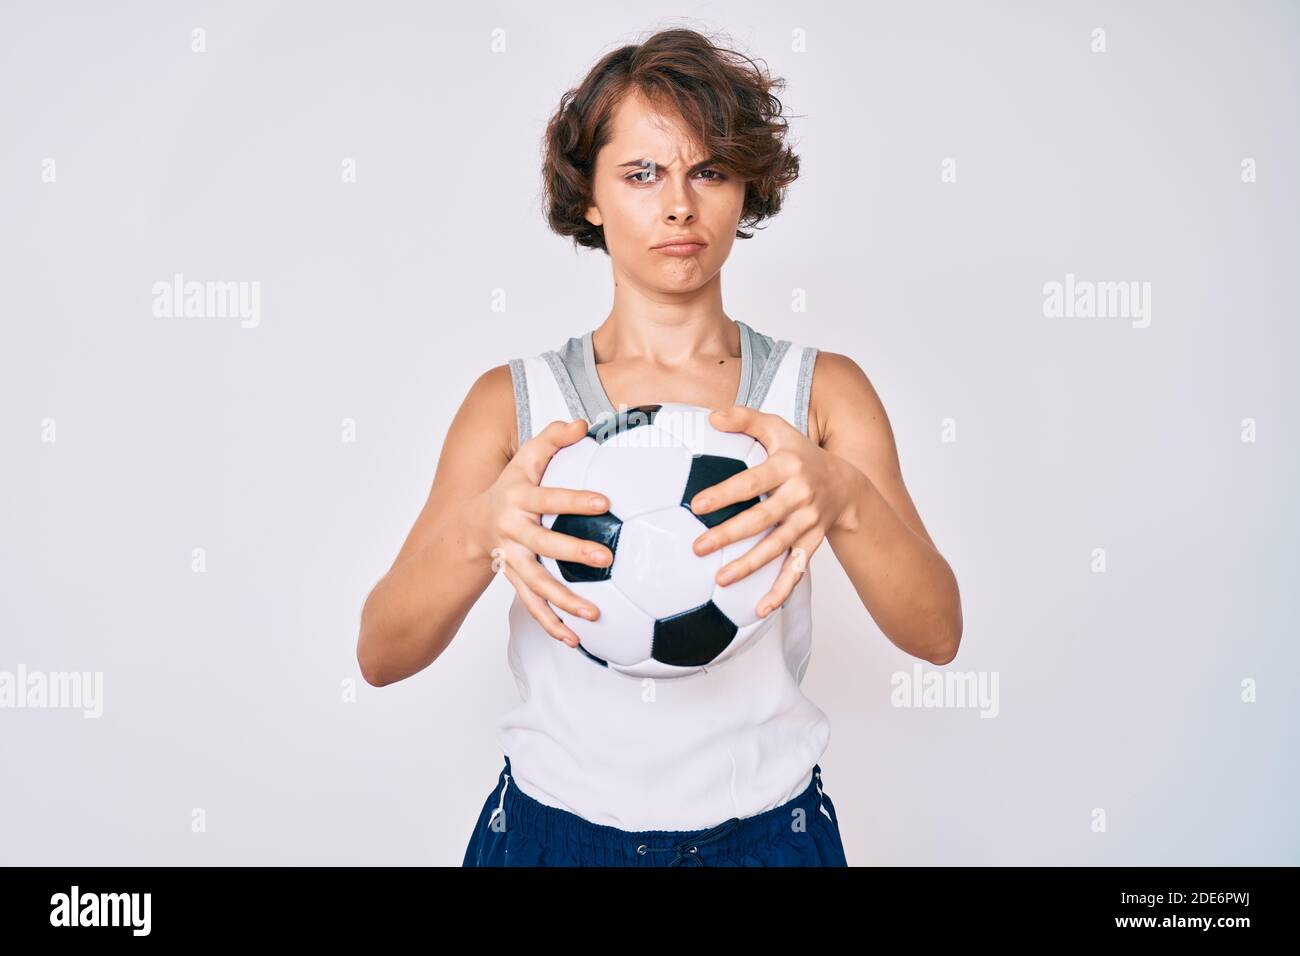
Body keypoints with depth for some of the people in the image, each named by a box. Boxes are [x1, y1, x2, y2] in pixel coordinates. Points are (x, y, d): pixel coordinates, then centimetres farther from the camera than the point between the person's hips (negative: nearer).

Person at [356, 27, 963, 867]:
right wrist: (480, 530, -31)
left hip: (767, 831, 1)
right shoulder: (514, 400, -4)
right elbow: (381, 654, -11)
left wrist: (844, 497, -32)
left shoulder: (823, 389, -3)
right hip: (553, 828, 0)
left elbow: (937, 634, -12)